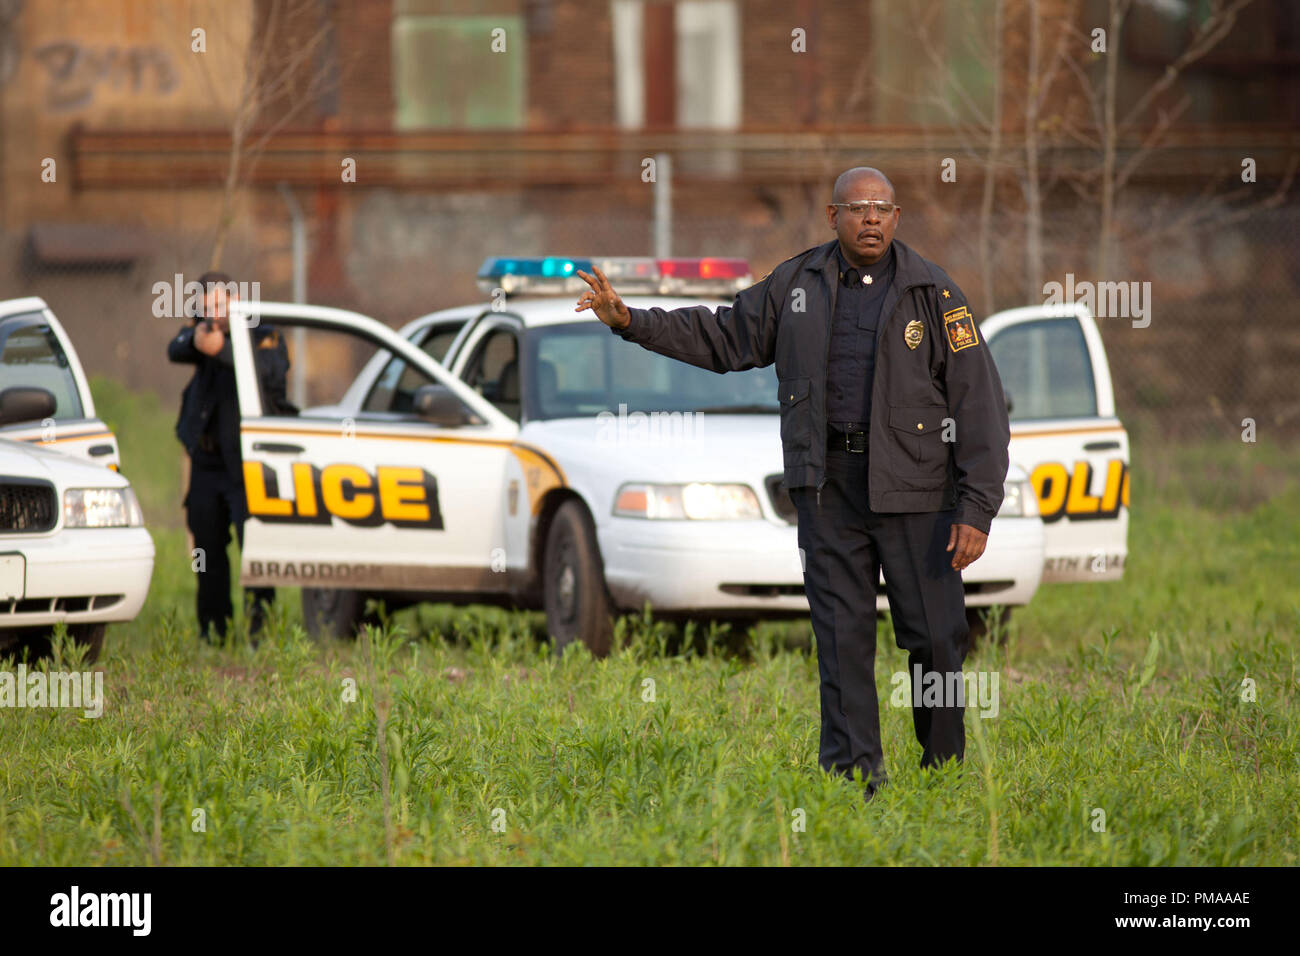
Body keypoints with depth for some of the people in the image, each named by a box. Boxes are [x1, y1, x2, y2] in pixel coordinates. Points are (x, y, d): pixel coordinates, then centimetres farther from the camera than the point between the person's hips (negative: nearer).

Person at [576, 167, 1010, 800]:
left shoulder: (933, 293, -2)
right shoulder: (797, 285, 9)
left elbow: (978, 405, -5)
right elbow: (723, 338, 19)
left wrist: (977, 509, -12)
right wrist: (630, 321, 9)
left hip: (913, 487, -3)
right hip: (830, 486, 3)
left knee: (935, 634, -3)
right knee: (842, 634, 0)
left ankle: (944, 771, 12)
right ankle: (852, 777, 3)